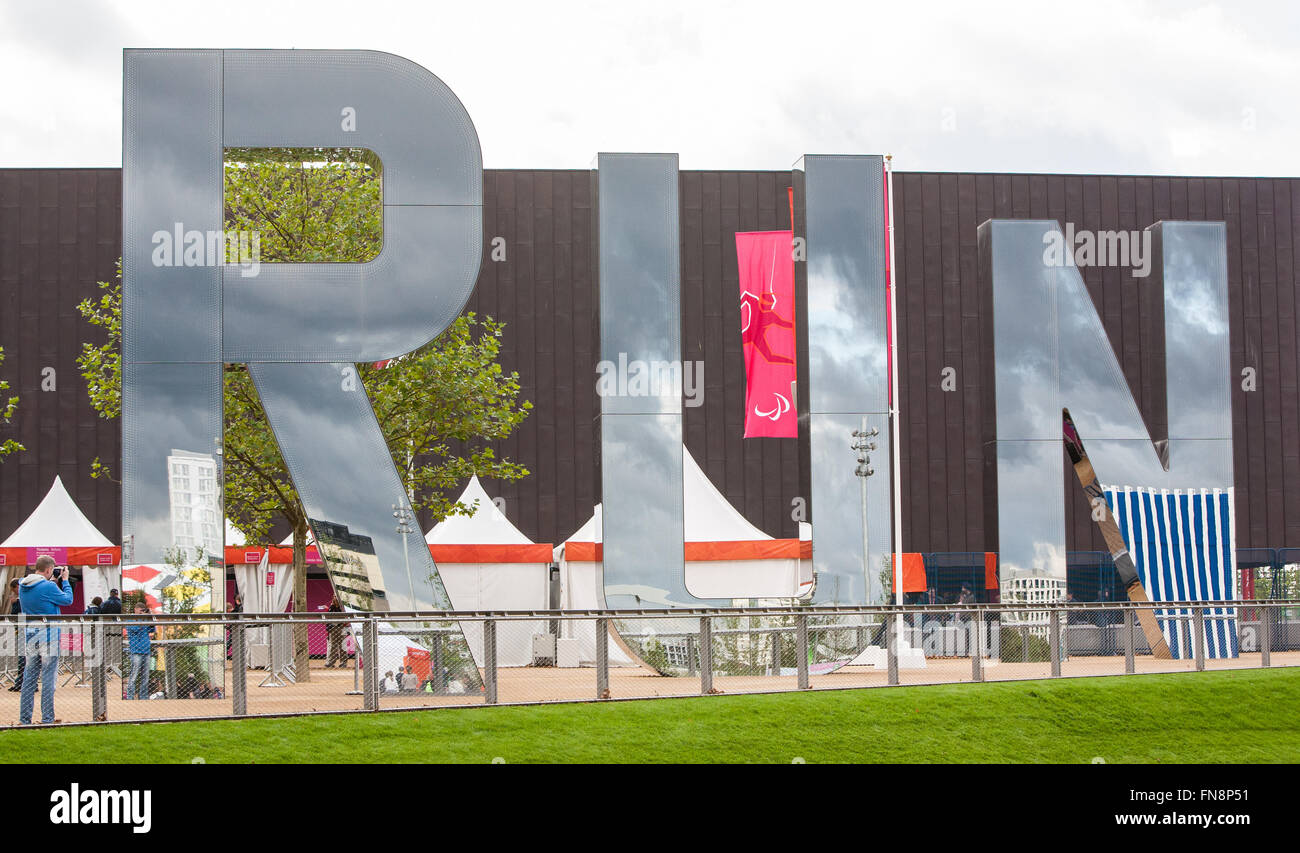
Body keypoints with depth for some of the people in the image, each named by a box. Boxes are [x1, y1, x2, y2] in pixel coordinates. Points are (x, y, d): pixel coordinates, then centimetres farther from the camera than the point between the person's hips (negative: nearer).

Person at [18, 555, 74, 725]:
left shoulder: (22, 586, 6)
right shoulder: (48, 587, -16)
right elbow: (67, 599, -4)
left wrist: (53, 582, 17)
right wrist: (64, 581, 8)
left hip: (29, 636, 7)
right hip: (48, 635, -7)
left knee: (29, 676, 11)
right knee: (48, 677, -1)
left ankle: (24, 718, 12)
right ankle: (47, 718, 0)